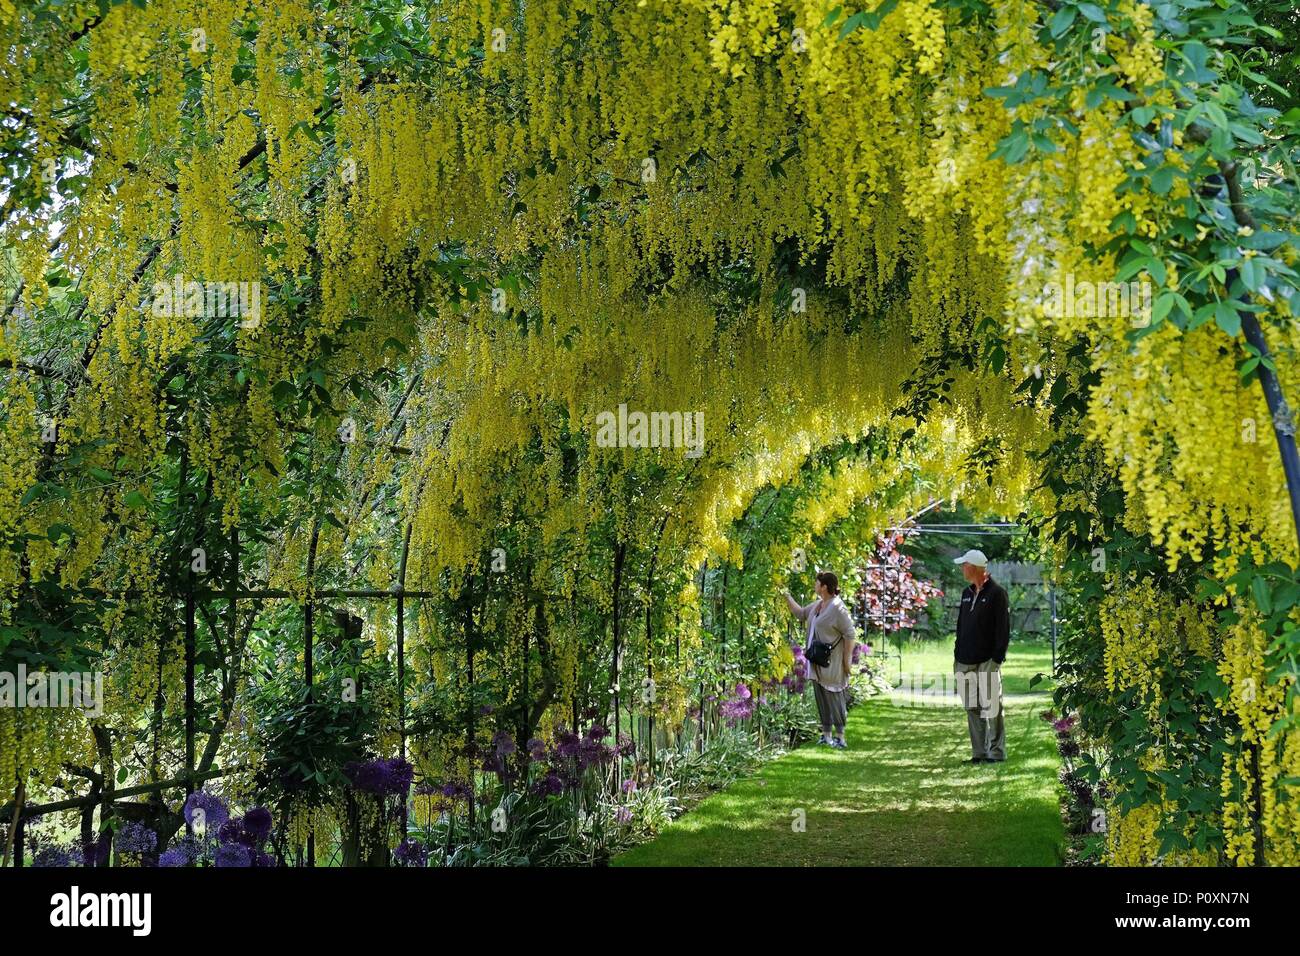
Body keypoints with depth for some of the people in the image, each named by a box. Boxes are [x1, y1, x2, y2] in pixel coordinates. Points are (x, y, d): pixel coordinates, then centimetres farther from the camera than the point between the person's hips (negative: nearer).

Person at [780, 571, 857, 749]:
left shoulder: (837, 608, -18)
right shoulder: (818, 604, 9)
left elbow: (850, 634, -18)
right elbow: (801, 613, 27)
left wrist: (847, 660, -17)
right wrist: (788, 598, 20)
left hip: (832, 665, -9)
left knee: (834, 699, -4)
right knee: (821, 699, 13)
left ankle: (840, 737, 3)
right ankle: (826, 735, 21)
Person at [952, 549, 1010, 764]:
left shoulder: (996, 593, -7)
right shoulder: (967, 593, 16)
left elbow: (1003, 629, -10)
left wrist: (996, 659, -15)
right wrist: (957, 655, 14)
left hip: (987, 663, -7)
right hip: (966, 662, 7)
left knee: (990, 707, -6)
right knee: (972, 708, 8)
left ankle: (996, 752, 0)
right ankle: (979, 753, 12)